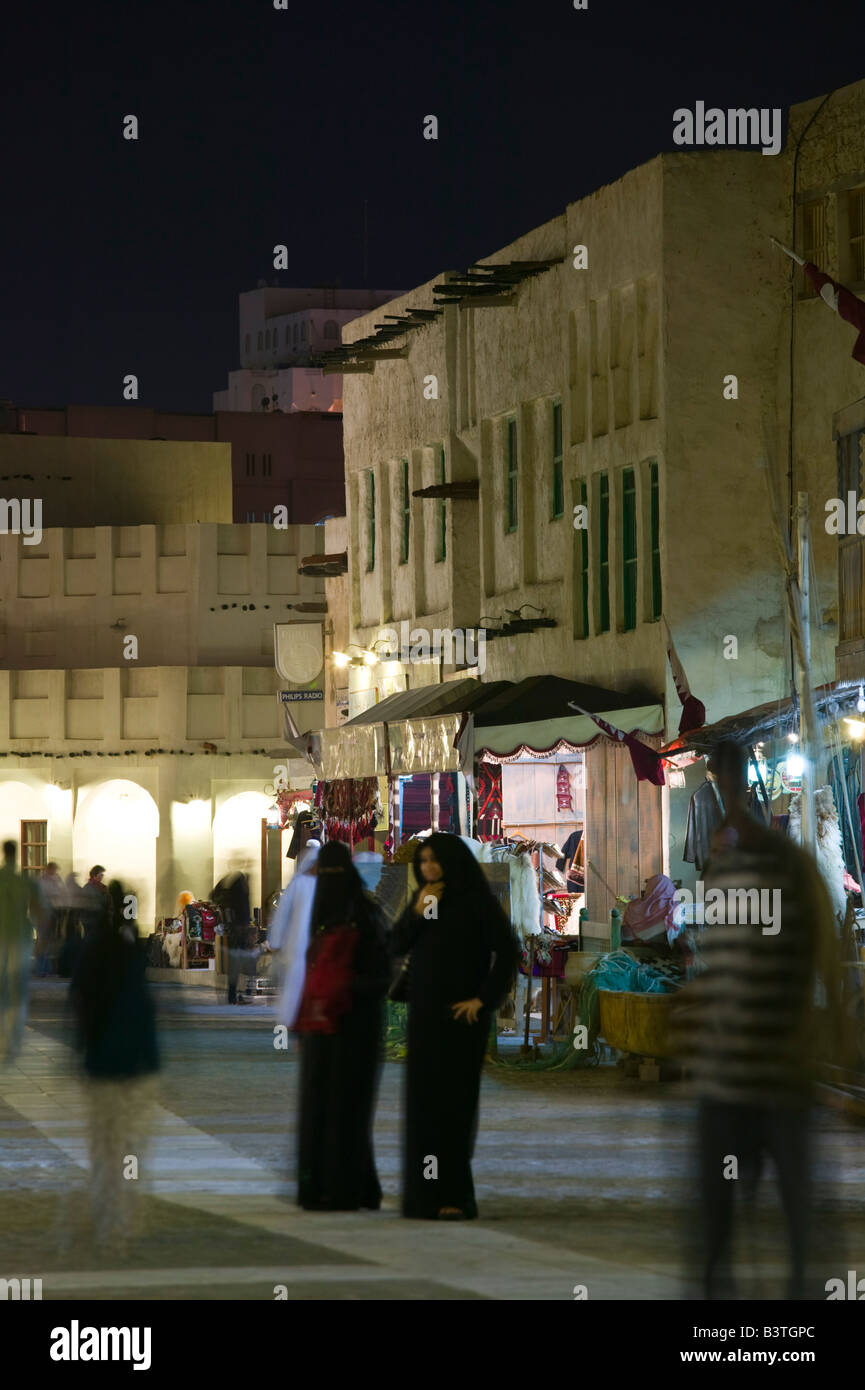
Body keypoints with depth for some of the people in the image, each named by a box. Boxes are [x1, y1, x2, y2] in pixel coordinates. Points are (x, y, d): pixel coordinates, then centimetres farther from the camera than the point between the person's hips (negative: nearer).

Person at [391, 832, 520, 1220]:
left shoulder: (476, 901, -8)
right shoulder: (423, 900, 10)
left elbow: (507, 952, -12)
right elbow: (396, 947, 3)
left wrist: (484, 1000, -14)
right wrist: (417, 913, -11)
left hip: (460, 1014, -6)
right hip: (424, 1013, 6)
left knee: (455, 1099, -8)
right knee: (424, 1097, 4)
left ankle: (455, 1195, -7)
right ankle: (427, 1191, 9)